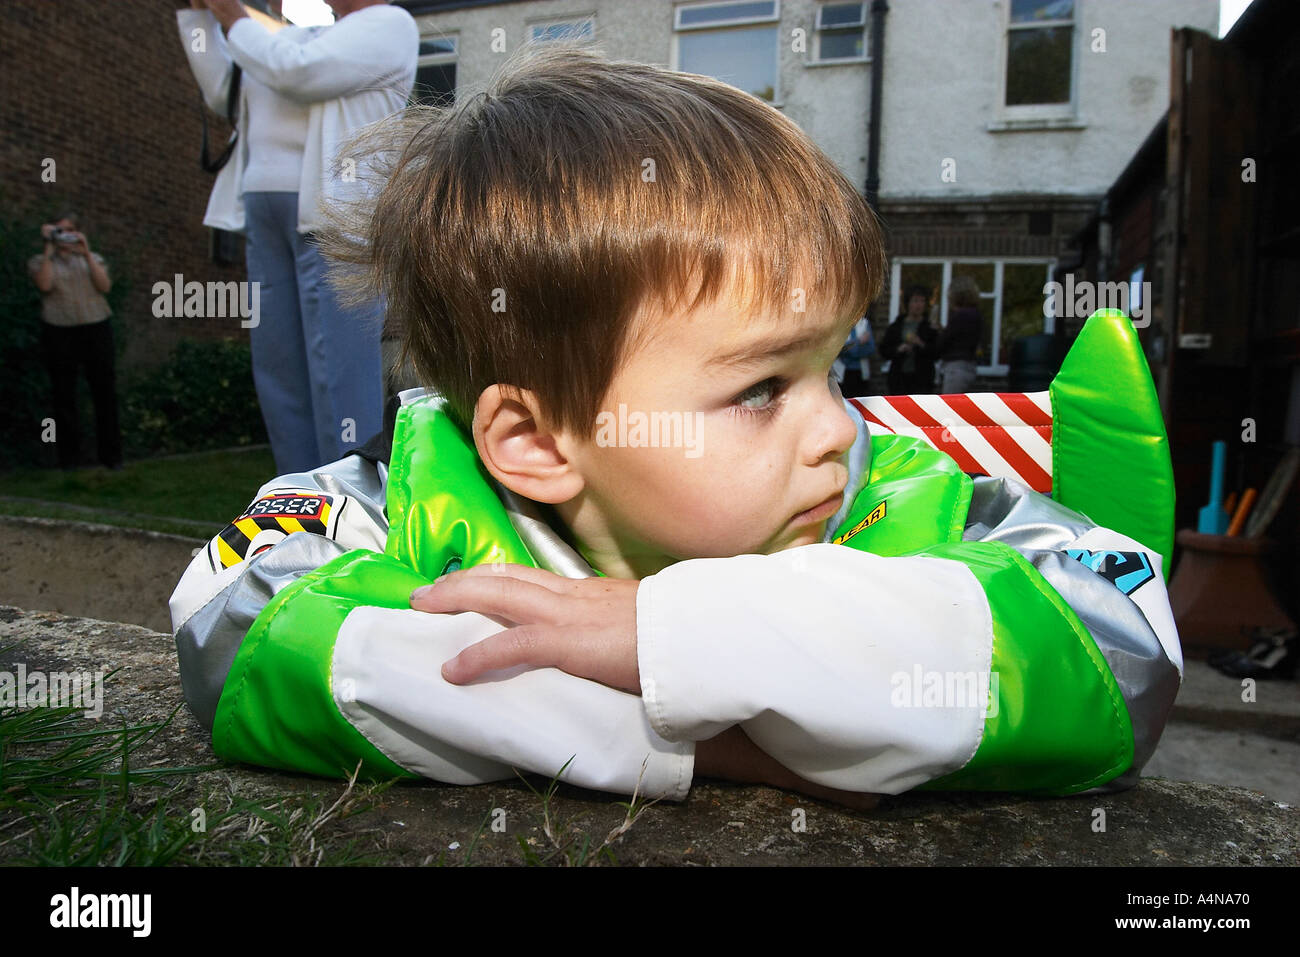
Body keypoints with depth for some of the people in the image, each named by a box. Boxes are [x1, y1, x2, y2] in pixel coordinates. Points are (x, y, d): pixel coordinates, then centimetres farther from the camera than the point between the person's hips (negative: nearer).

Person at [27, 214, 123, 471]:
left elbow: (105, 286, -3)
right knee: (64, 395, 1)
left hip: (96, 328, 1)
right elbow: (45, 284, -10)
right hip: (59, 333, -1)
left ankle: (111, 455, 6)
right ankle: (69, 458, 8)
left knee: (105, 392, -1)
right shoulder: (39, 262, 10)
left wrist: (86, 254, -8)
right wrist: (49, 249, -6)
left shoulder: (92, 259, 15)